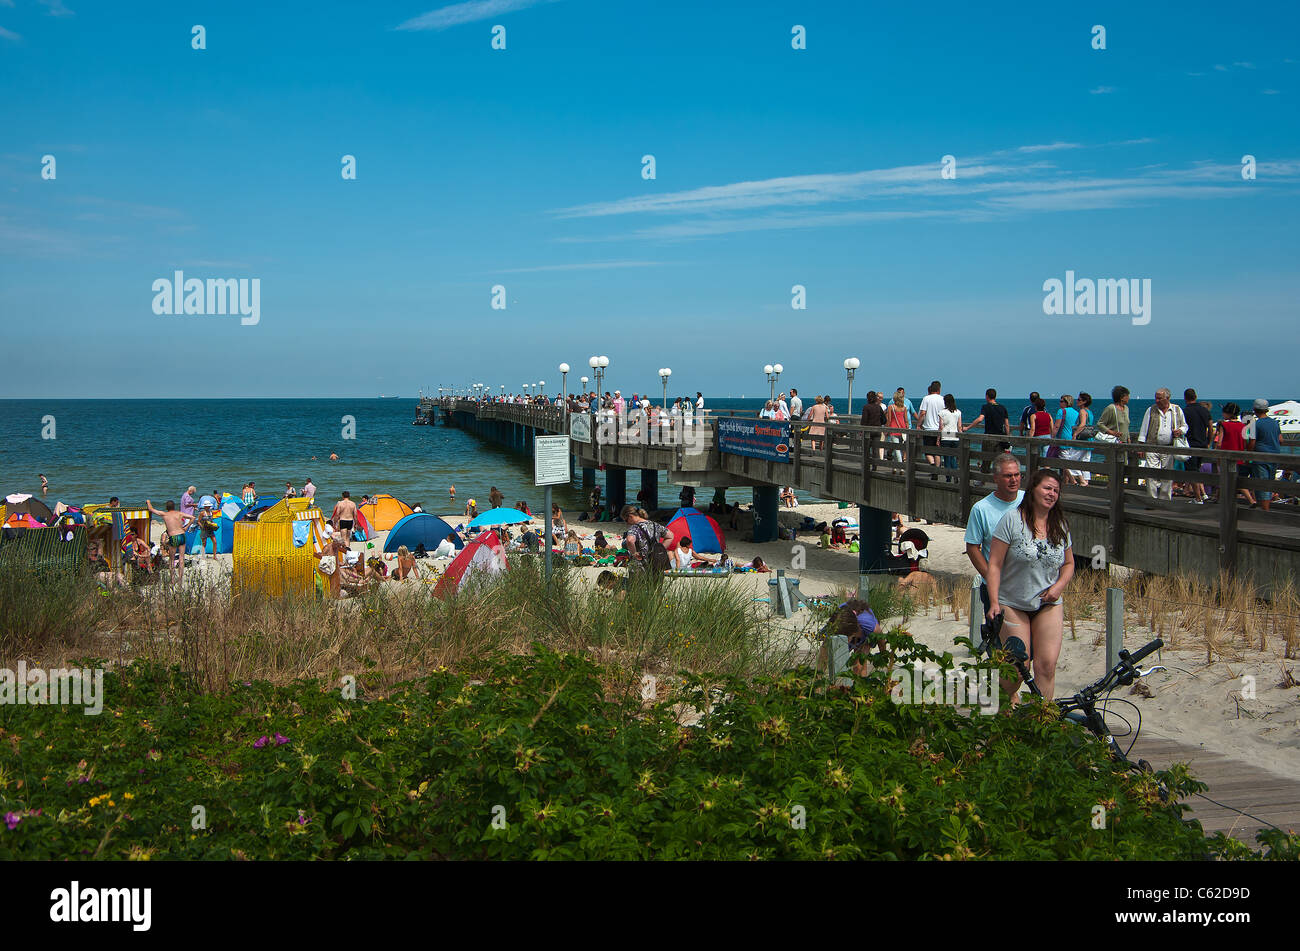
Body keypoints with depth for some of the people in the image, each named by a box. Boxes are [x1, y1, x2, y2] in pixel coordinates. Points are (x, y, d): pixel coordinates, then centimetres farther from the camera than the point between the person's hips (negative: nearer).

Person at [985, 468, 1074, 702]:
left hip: (1048, 605, 4)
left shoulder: (1060, 525, 6)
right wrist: (994, 603, -15)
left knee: (1047, 666, -7)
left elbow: (1069, 563, 19)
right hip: (1013, 604, -3)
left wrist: (1059, 587, -1)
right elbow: (994, 564, -9)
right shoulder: (1013, 519, -9)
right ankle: (1007, 701, 26)